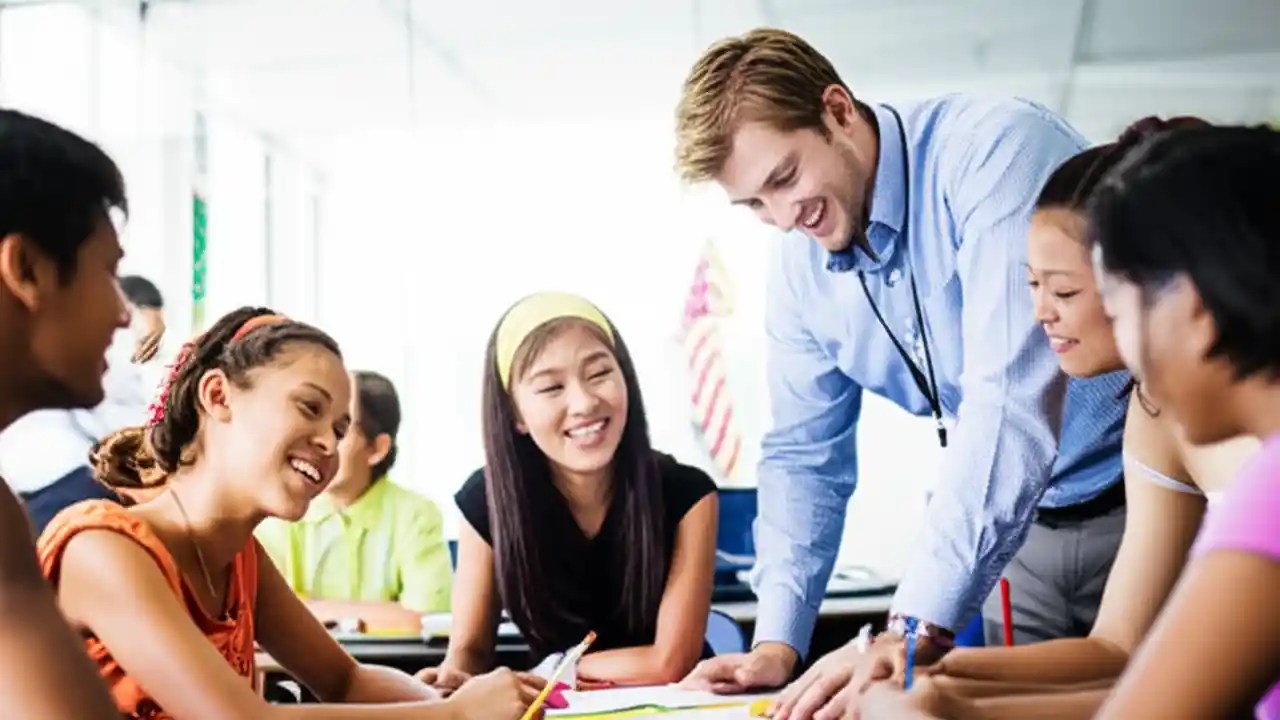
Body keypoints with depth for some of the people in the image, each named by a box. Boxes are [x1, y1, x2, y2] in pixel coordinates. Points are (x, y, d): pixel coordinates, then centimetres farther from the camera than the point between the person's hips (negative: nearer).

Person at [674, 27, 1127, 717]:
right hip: (1027, 530, 6)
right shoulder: (798, 266, -1)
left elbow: (1012, 396, -33)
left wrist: (916, 628, -37)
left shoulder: (994, 150, -23)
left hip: (1147, 501, -5)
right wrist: (777, 644, -5)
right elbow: (803, 456, 7)